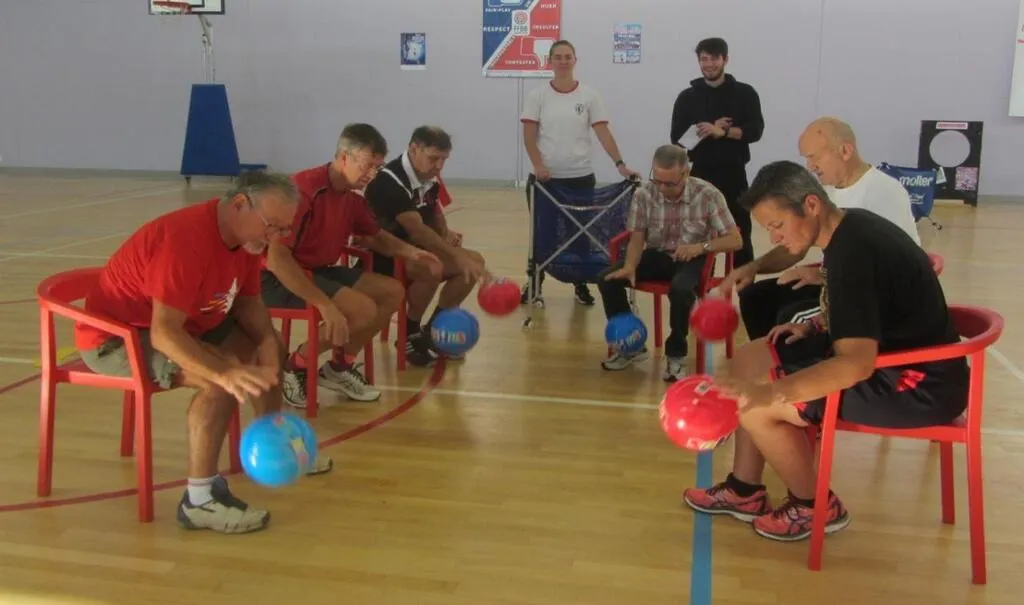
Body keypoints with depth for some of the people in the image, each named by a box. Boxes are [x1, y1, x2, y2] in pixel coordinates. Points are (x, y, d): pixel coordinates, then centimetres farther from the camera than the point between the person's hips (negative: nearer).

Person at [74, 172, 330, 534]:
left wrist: (266, 340, -16)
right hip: (114, 339, -9)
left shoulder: (248, 233, -5)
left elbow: (248, 301, 4)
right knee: (222, 378, -30)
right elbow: (164, 334, -38)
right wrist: (224, 373, -50)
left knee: (270, 349, 8)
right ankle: (200, 499, -22)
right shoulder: (186, 238, -33)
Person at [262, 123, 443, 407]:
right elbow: (276, 258, -31)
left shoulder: (352, 198, 4)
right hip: (279, 279, -9)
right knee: (363, 309, -25)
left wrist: (411, 252, 2)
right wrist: (325, 304, -37)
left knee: (391, 291, 5)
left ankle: (339, 366, 15)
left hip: (319, 271, 9)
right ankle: (295, 366, -5)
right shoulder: (304, 190, -23)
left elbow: (376, 237, 24)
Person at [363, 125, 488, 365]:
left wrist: (446, 233, -5)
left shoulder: (430, 177, 3)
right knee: (431, 269, -36)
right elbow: (417, 230, -34)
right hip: (382, 255, -9)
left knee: (474, 261, -5)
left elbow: (434, 213, 19)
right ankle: (409, 334, -12)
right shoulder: (389, 182, -24)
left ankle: (434, 329, 5)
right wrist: (457, 257, -39)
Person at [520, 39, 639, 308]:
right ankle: (534, 283, 20)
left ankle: (581, 285, 21)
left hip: (581, 178, 1)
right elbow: (529, 136, -4)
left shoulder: (589, 95, 2)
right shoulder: (538, 95, 1)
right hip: (545, 178, 0)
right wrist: (538, 165, -20)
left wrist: (620, 164, -16)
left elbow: (603, 133, -4)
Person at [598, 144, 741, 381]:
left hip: (692, 259, -4)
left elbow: (735, 240, -13)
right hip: (657, 255, 4)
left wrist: (701, 247, -30)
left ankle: (675, 355, -14)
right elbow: (637, 238, -4)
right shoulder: (643, 194, -9)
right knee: (607, 279, -18)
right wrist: (630, 266, -25)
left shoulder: (707, 194, -16)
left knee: (680, 289, -38)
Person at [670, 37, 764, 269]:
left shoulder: (744, 93, 3)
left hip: (734, 175, -1)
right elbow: (676, 137, 0)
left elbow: (755, 131, -8)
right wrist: (710, 130, -12)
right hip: (700, 175, 1)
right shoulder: (688, 97, 6)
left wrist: (722, 131, -22)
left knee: (740, 236, 3)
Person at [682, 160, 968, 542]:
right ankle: (744, 490, 15)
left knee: (754, 406, -19)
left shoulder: (853, 252, -26)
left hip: (919, 383, -10)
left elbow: (856, 364, -35)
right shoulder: (850, 228, 4)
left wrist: (771, 392, -42)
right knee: (748, 360, 9)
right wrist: (813, 326, 10)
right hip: (891, 353, 10)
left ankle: (816, 507, 5)